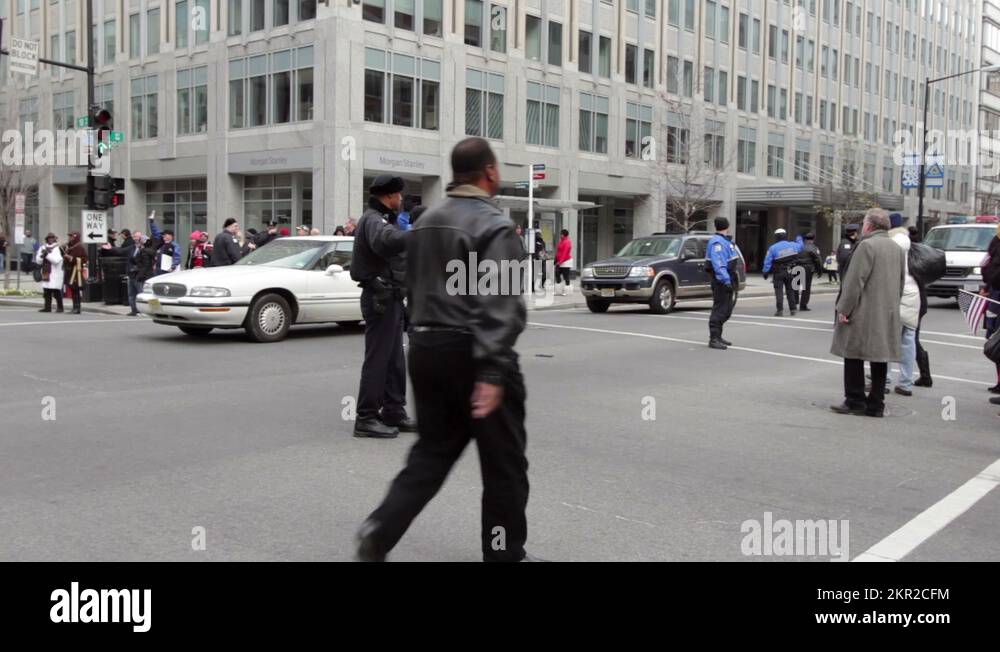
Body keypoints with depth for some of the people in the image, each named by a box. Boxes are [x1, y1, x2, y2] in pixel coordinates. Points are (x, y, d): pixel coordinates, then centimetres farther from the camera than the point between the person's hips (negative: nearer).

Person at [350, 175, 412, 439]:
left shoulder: (381, 219, 18)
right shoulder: (373, 220, -16)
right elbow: (387, 240, -38)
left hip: (390, 298, 11)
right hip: (380, 298, -11)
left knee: (395, 360, 14)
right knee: (377, 359, -7)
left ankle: (394, 413, 22)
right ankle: (366, 419, -2)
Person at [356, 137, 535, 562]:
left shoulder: (426, 222, 13)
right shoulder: (493, 225, -13)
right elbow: (498, 304, -21)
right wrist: (492, 372, -25)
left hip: (426, 348, 8)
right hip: (472, 353, -7)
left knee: (433, 450, 16)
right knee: (503, 460, 7)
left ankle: (381, 529, 3)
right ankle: (505, 552, 16)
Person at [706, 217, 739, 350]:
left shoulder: (725, 241, 18)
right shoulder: (717, 242, -16)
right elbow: (718, 264, -25)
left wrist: (733, 280, 20)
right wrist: (726, 280, -30)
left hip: (727, 280, 11)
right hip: (721, 282, -11)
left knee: (726, 310, 15)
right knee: (719, 310, -10)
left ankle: (717, 336, 24)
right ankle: (714, 339, -9)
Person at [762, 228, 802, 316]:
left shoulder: (773, 248, -11)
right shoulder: (792, 245, 1)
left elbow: (767, 262, -10)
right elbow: (800, 245, 25)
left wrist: (765, 272, -2)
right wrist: (799, 239, 46)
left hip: (778, 273, -4)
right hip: (789, 272, 4)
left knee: (778, 291, -3)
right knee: (790, 291, 14)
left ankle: (780, 310, -12)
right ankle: (793, 309, 18)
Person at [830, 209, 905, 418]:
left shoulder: (866, 245, -12)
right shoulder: (898, 248, 15)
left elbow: (855, 281, -16)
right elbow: (901, 283, 18)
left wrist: (844, 309, -13)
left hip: (863, 314, -8)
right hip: (888, 314, 8)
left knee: (854, 356, 0)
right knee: (880, 357, 9)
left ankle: (855, 401, 0)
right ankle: (876, 405, 11)